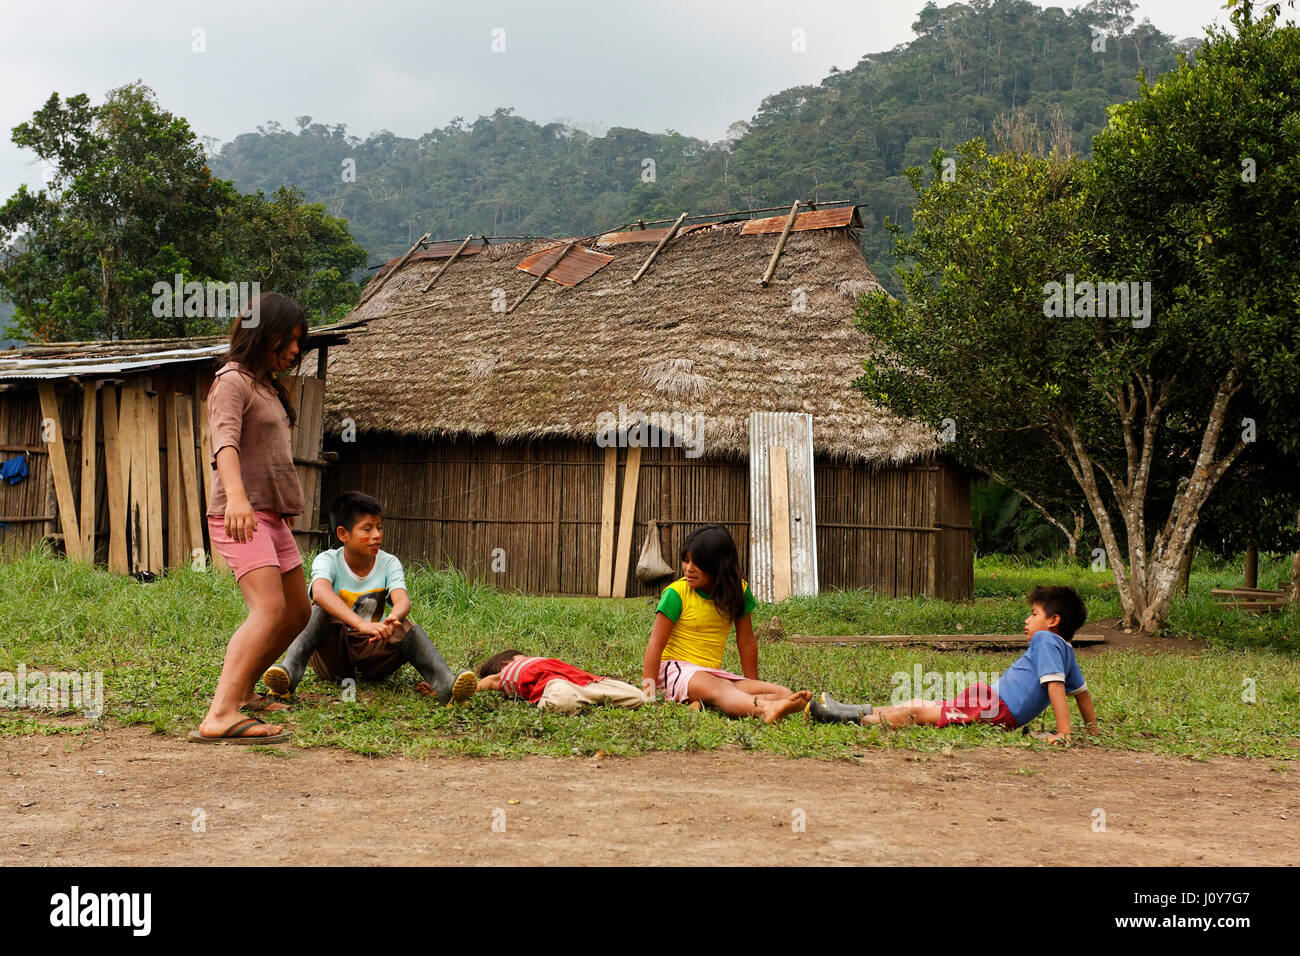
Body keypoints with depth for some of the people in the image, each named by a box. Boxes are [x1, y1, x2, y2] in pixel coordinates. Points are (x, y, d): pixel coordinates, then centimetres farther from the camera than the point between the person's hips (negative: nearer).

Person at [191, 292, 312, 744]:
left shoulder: (267, 386, 19)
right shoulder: (233, 381, -10)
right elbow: (224, 440, -28)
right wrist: (236, 496, -44)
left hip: (270, 515, 10)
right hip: (239, 516, -10)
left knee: (297, 612, 15)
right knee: (270, 610, -25)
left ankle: (240, 689, 29)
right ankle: (220, 717, -36)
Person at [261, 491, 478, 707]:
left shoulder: (389, 564, -1)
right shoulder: (327, 560, -10)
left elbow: (403, 601, -21)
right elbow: (320, 592, -34)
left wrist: (392, 619, -47)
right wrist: (361, 624, -51)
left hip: (370, 654, 2)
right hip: (330, 654, -2)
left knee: (406, 627, -26)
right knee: (322, 610, -28)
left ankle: (445, 684, -48)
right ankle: (289, 671, -48)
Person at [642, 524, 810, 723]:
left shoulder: (737, 591, 6)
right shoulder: (676, 593, -7)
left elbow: (746, 642, 13)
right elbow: (656, 644, -9)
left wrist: (753, 687, 16)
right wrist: (648, 694, -15)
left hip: (712, 674, 6)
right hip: (675, 669, -6)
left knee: (783, 693, -16)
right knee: (721, 689, -38)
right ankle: (766, 710, -70)